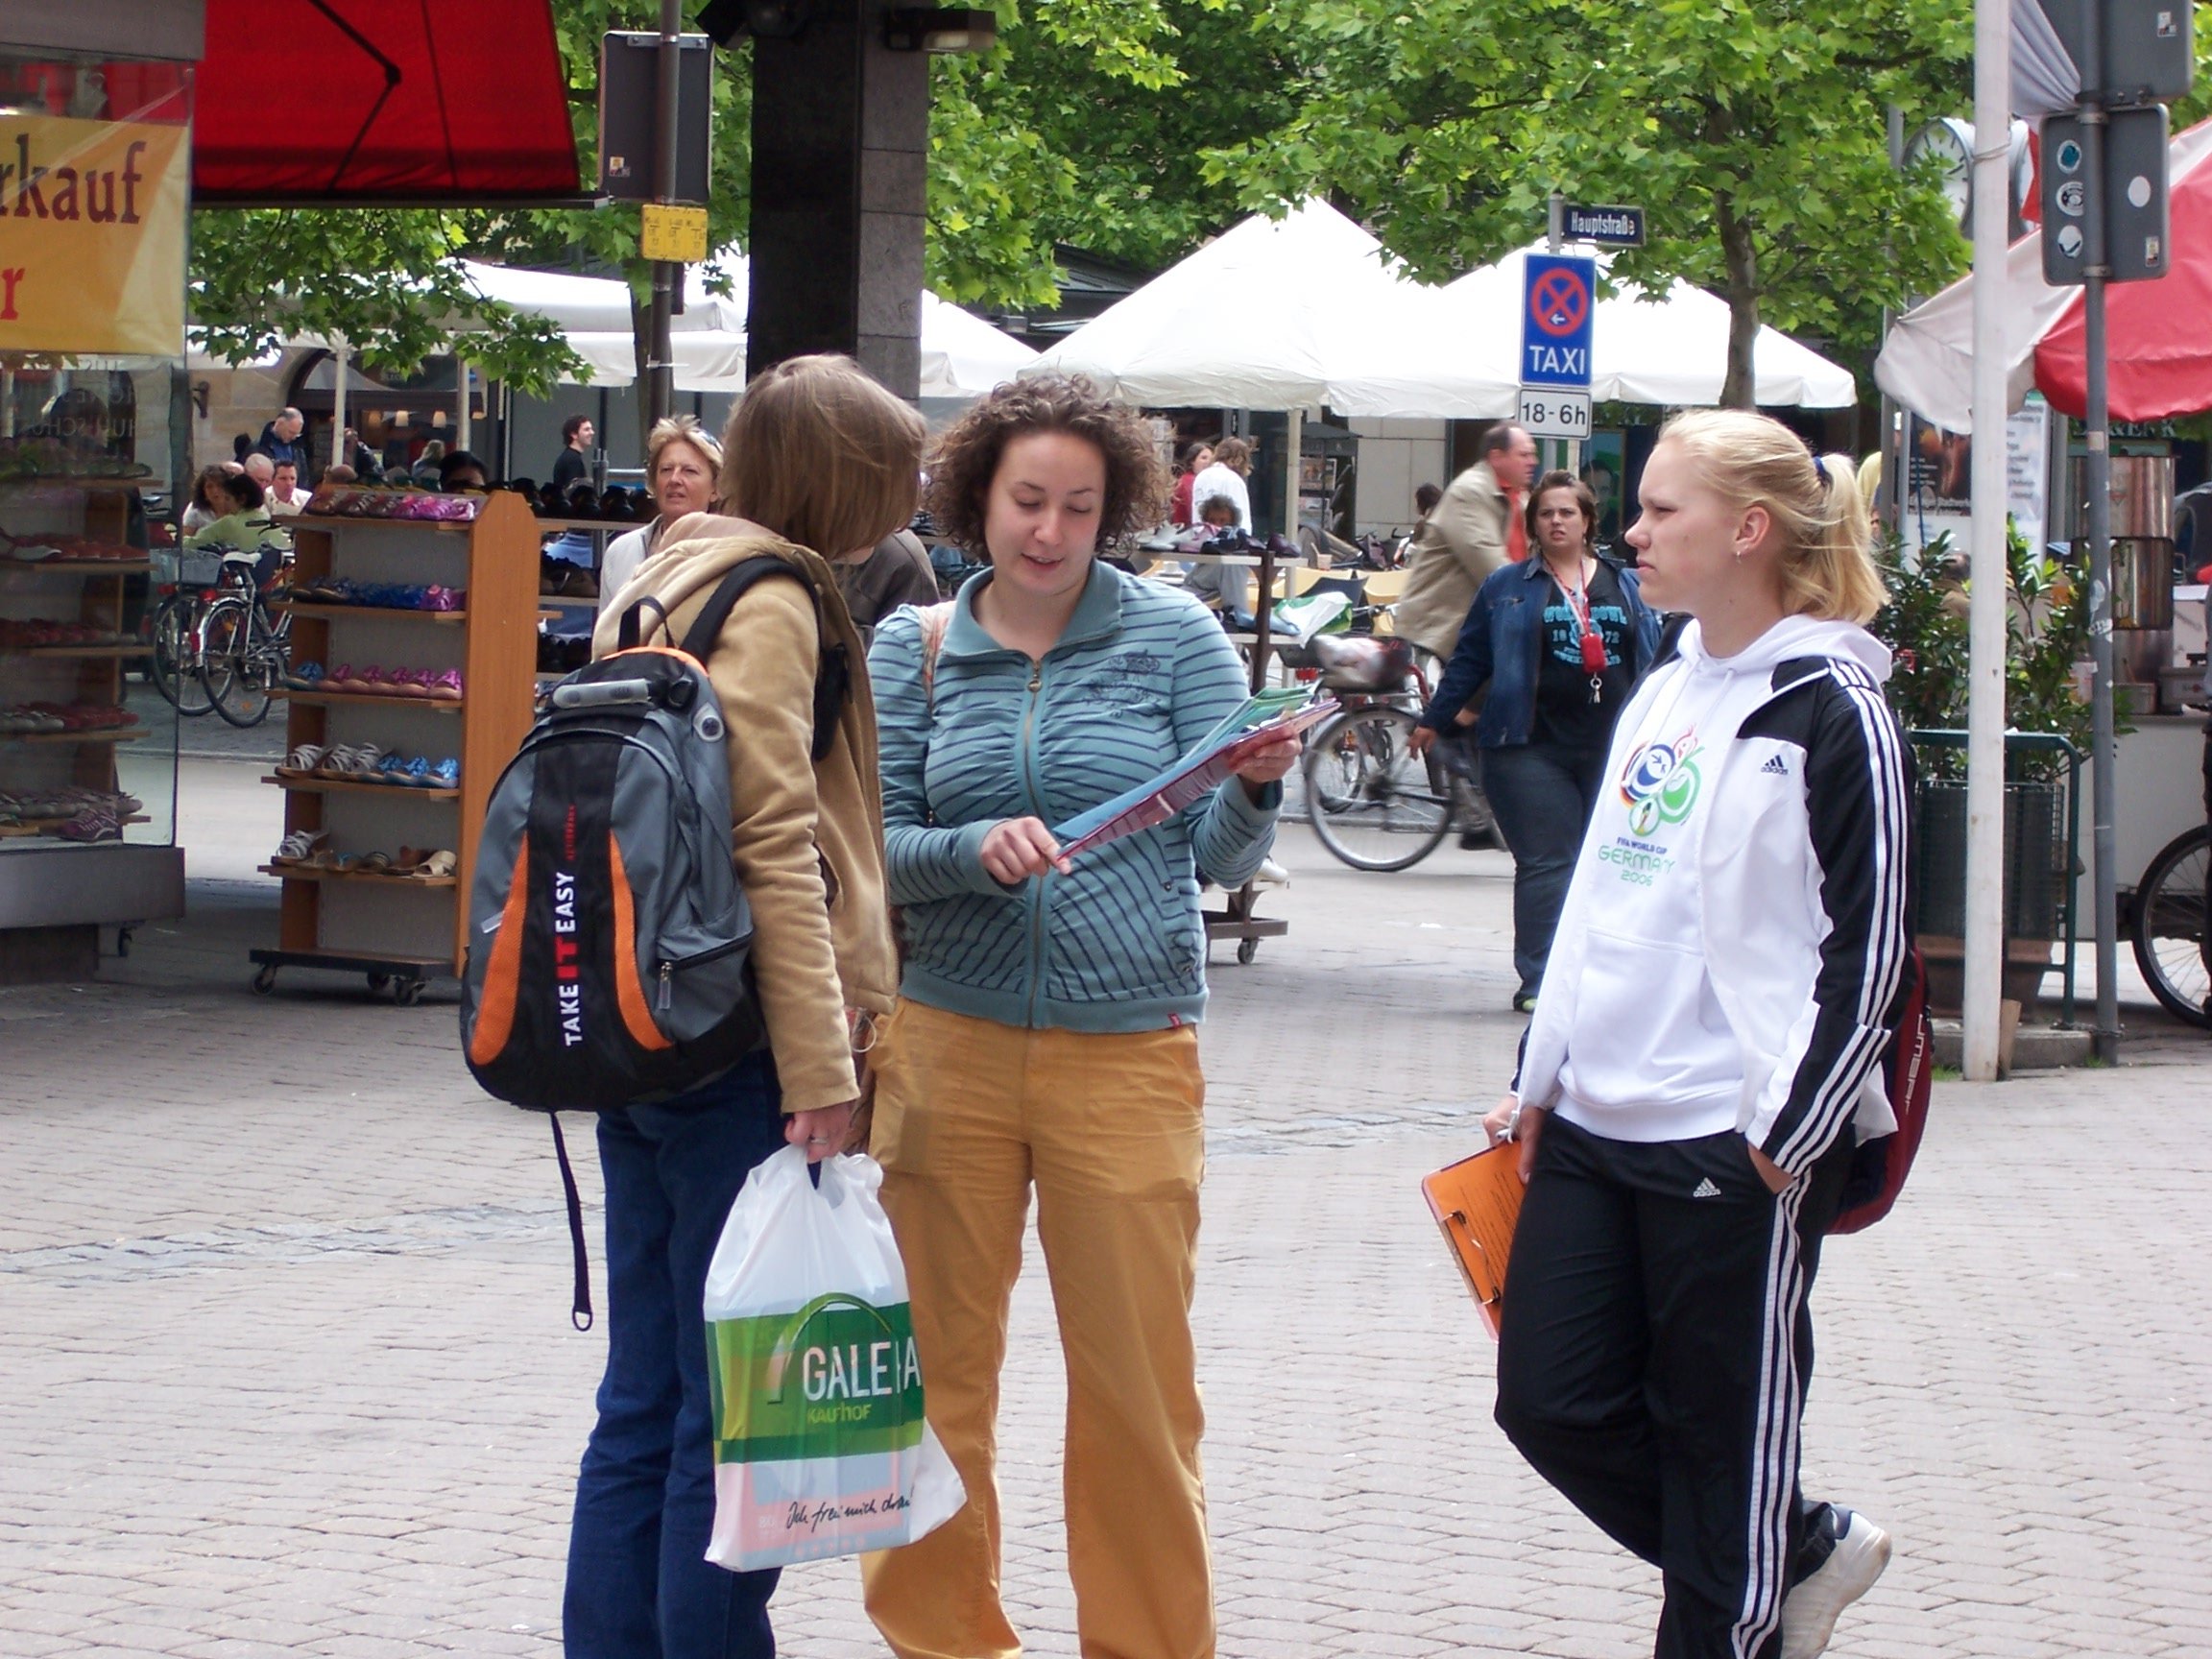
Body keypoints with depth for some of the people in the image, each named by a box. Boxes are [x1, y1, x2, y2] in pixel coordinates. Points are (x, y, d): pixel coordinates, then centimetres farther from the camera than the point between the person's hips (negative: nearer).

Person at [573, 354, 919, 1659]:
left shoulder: (667, 586, 16)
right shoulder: (769, 604, -12)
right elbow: (776, 852, -18)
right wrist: (820, 1070, -19)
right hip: (735, 1052, -9)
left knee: (647, 1398, 13)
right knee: (736, 1404, -2)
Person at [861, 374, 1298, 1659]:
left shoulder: (1172, 633, 1)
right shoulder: (917, 649, 5)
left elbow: (1225, 857, 0)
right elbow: (877, 850, 2)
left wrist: (1256, 790, -21)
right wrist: (975, 851, -17)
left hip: (1129, 1055, -1)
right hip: (951, 1044, 1)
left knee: (1137, 1383, 2)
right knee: (938, 1370, 7)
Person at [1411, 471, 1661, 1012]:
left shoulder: (1626, 585, 13)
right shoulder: (1508, 588, 8)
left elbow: (1654, 658, 14)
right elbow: (1470, 659, 12)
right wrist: (1434, 720, 12)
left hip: (1611, 747, 2)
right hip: (1533, 748, -2)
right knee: (1545, 865, -7)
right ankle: (1539, 981, -7)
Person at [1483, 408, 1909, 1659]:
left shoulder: (1832, 712, -10)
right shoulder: (1662, 697, 14)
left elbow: (1868, 953, -12)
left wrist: (1791, 1134, -15)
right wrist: (1541, 1079, 17)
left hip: (1737, 1146, -8)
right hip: (1596, 1131, 8)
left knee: (1723, 1436, 1)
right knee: (1553, 1404, 8)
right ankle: (1805, 1553, 25)